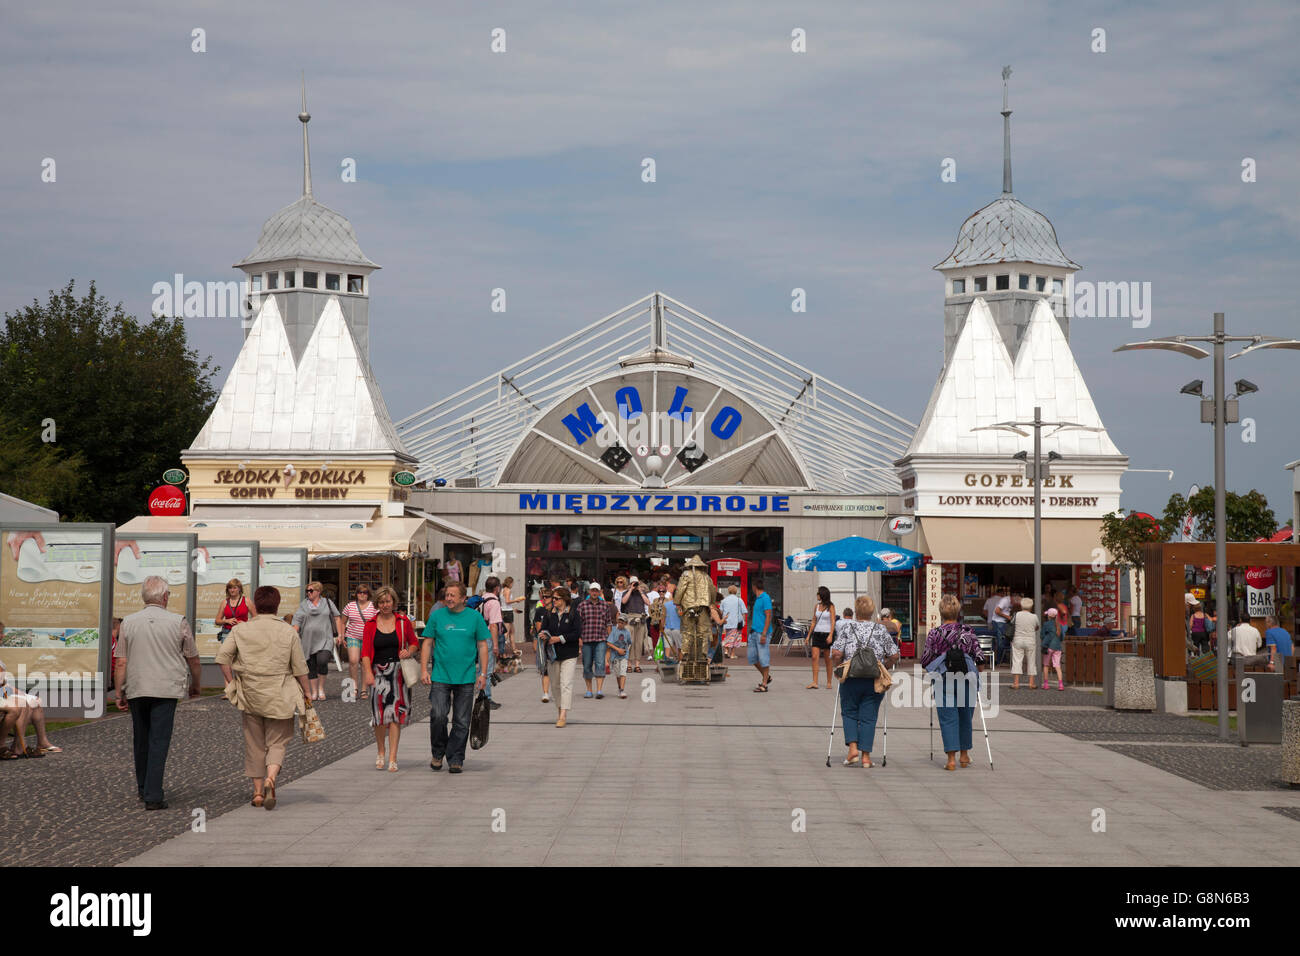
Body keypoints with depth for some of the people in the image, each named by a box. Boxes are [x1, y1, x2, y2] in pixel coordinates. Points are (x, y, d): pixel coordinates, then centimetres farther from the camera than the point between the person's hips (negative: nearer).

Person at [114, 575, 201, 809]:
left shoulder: (129, 622, 1)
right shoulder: (178, 622, -3)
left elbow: (121, 663, 1)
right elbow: (193, 659, 6)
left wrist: (120, 693, 9)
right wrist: (196, 684, 23)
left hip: (136, 688, 3)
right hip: (166, 689, -2)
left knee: (141, 740, 17)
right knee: (159, 741, -3)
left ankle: (143, 788, 31)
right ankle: (153, 796, -10)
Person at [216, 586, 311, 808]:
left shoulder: (241, 630, 1)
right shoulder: (288, 632, -3)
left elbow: (222, 656, -6)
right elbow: (299, 668, -2)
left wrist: (231, 682, 4)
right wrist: (306, 692, 9)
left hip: (250, 694, 2)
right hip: (280, 696, -2)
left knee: (254, 743, 12)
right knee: (277, 742, 5)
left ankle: (257, 791, 12)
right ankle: (270, 778, -21)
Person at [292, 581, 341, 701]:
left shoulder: (327, 603, 9)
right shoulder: (303, 605, 10)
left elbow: (337, 618, 12)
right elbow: (297, 622, 5)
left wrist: (340, 634, 5)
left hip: (324, 639, -2)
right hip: (308, 640, 2)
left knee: (322, 661, -22)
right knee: (311, 666, 3)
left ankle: (321, 688, -5)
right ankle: (314, 692, 12)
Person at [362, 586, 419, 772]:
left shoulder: (403, 621, 5)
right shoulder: (370, 624, 4)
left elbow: (413, 643, 15)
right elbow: (365, 651, -1)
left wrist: (409, 652, -7)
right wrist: (368, 672, -15)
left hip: (398, 672, -1)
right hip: (378, 672, 1)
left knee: (395, 714, -5)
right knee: (379, 714, 1)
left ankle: (392, 759, -4)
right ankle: (381, 753, 24)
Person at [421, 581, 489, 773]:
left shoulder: (475, 617, 4)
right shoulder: (437, 616, 5)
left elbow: (482, 646, 6)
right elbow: (427, 643, 8)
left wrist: (483, 674, 0)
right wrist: (424, 669, -1)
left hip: (466, 678, 0)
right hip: (440, 676, 0)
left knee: (461, 722, 2)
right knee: (437, 716, -10)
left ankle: (455, 759, 11)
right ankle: (437, 753, 12)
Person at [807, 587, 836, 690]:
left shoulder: (830, 607, -3)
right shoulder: (816, 606, 11)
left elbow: (833, 622, -8)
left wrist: (830, 636, -19)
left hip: (827, 634, -4)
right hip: (817, 634, 4)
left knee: (828, 660, 3)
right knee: (815, 657, -9)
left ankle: (829, 682, 12)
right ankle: (814, 682, -13)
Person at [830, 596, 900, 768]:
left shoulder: (847, 629, -2)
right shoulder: (881, 630, 3)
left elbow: (836, 654, -11)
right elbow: (894, 656, 1)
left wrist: (836, 666, 8)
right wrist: (883, 666, 17)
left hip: (851, 680, -1)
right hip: (875, 681, 1)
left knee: (849, 713, 14)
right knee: (868, 717, 6)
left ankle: (853, 748, -3)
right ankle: (866, 756, 3)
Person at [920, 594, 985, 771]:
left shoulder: (934, 634, -1)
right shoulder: (968, 632, 3)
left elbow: (924, 661, 0)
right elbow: (979, 657, 0)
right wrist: (976, 676, 16)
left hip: (944, 679, -2)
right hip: (967, 677, 2)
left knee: (948, 718, 1)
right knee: (965, 717, 16)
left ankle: (951, 758, -6)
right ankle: (964, 755, 26)